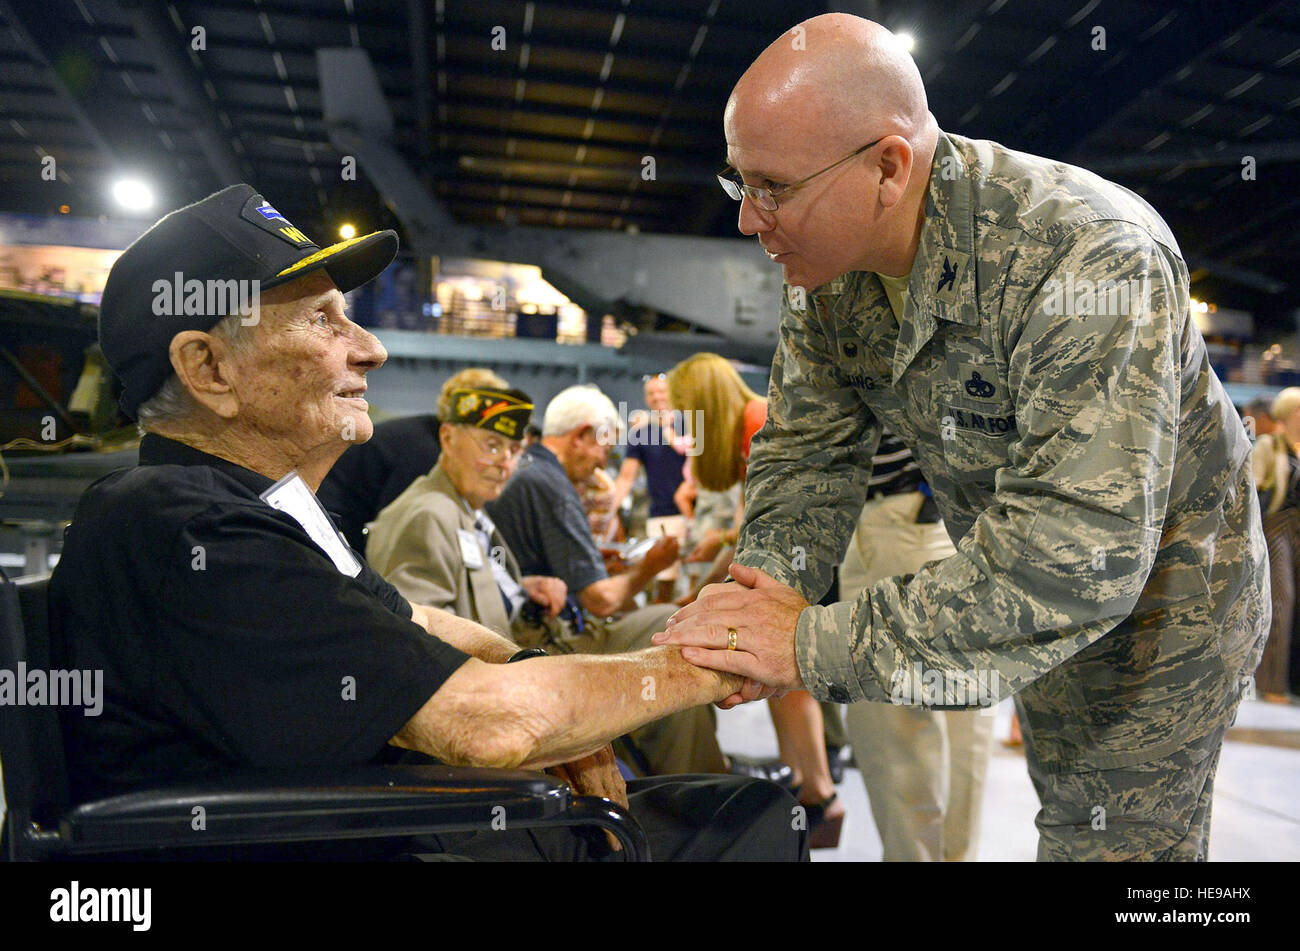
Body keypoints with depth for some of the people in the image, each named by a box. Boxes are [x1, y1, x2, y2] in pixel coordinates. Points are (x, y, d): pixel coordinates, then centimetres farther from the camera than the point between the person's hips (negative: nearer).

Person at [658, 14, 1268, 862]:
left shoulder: (1091, 259, -36)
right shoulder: (826, 267, -12)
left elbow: (1079, 551, -43)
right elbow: (808, 451, -7)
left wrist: (823, 647, -42)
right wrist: (769, 587, -27)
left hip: (1150, 594, -6)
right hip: (1017, 585, 7)